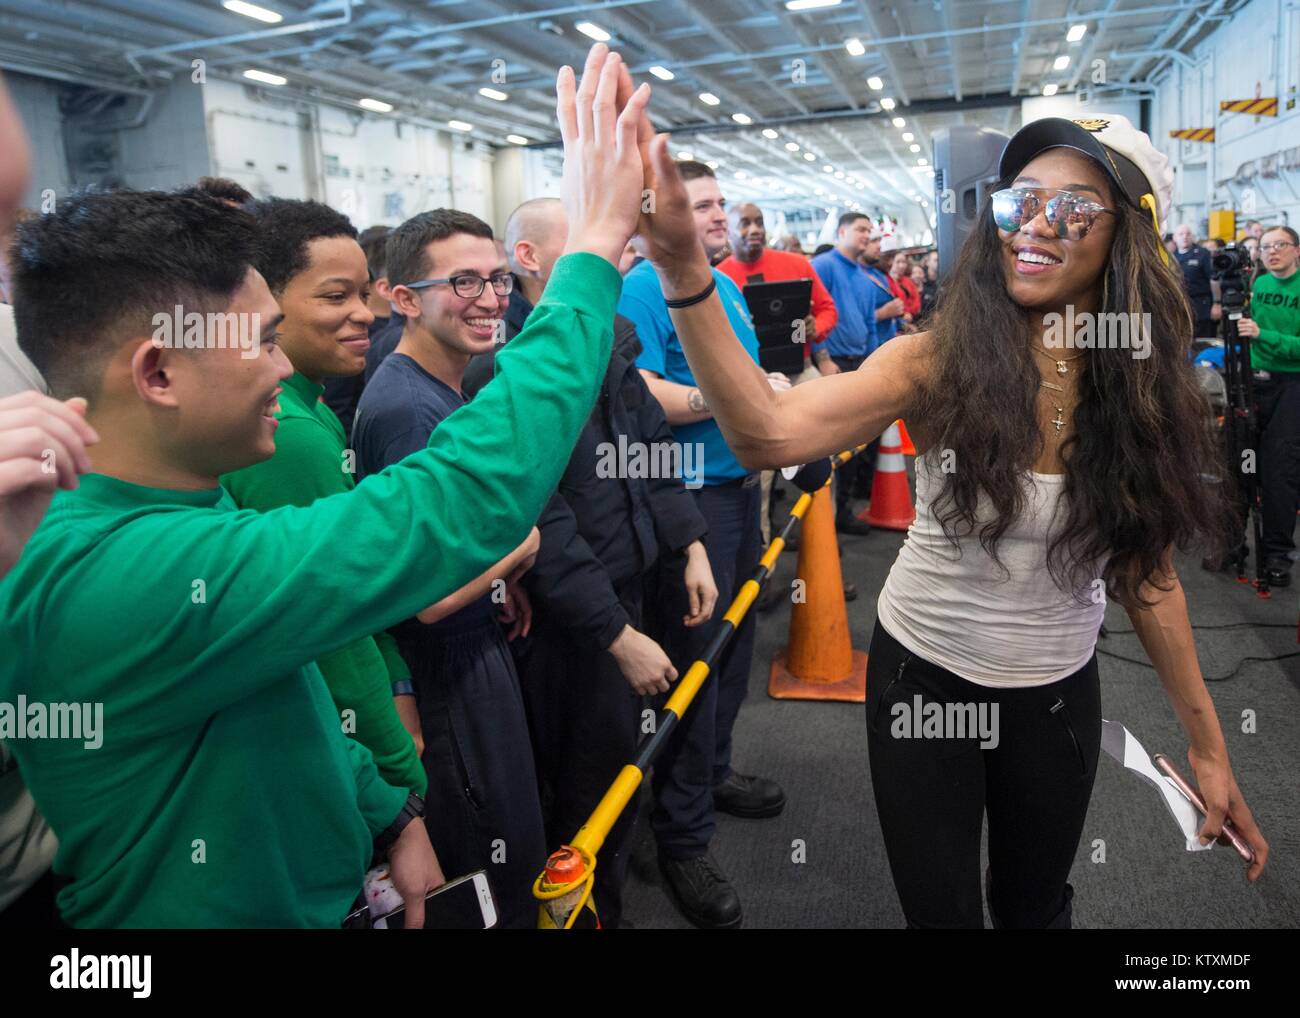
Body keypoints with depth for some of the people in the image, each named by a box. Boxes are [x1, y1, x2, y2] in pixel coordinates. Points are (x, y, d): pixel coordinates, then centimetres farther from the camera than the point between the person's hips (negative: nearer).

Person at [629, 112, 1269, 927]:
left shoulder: (1148, 393, -10)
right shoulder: (940, 362, -18)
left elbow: (1148, 574, -1)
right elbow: (769, 433, -34)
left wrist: (1208, 742, 3)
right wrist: (683, 271, -45)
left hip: (1058, 691, 2)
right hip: (923, 673, -2)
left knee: (1035, 905, 24)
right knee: (939, 909, 16)